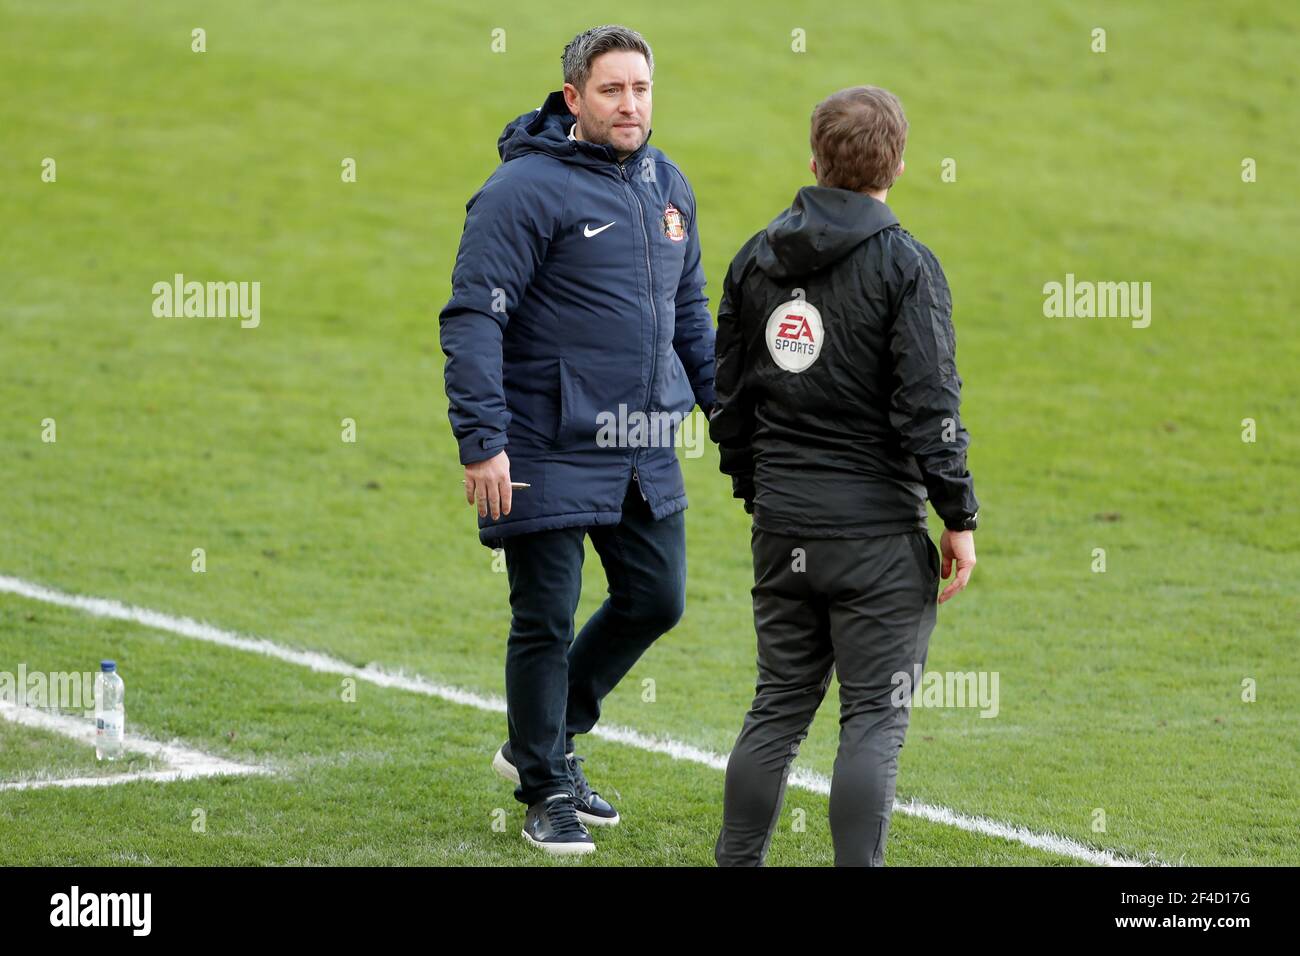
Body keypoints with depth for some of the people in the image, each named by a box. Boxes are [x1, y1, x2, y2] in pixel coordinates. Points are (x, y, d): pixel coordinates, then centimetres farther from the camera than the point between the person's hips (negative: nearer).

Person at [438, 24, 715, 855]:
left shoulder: (668, 187, 10)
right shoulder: (527, 188, -13)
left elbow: (689, 312, 21)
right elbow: (473, 320, -16)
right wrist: (482, 442, -22)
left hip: (644, 454, 7)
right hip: (549, 452, -7)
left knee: (656, 600, 11)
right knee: (547, 621, 1)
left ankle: (549, 740, 29)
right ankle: (547, 790, 17)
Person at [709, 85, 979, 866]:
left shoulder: (755, 260, 8)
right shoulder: (905, 266, -9)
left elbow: (729, 398, 13)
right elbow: (928, 405, -13)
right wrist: (960, 518, -6)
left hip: (783, 529, 6)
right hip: (877, 527, -5)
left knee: (779, 707, 14)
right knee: (874, 719, -2)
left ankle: (737, 864, 15)